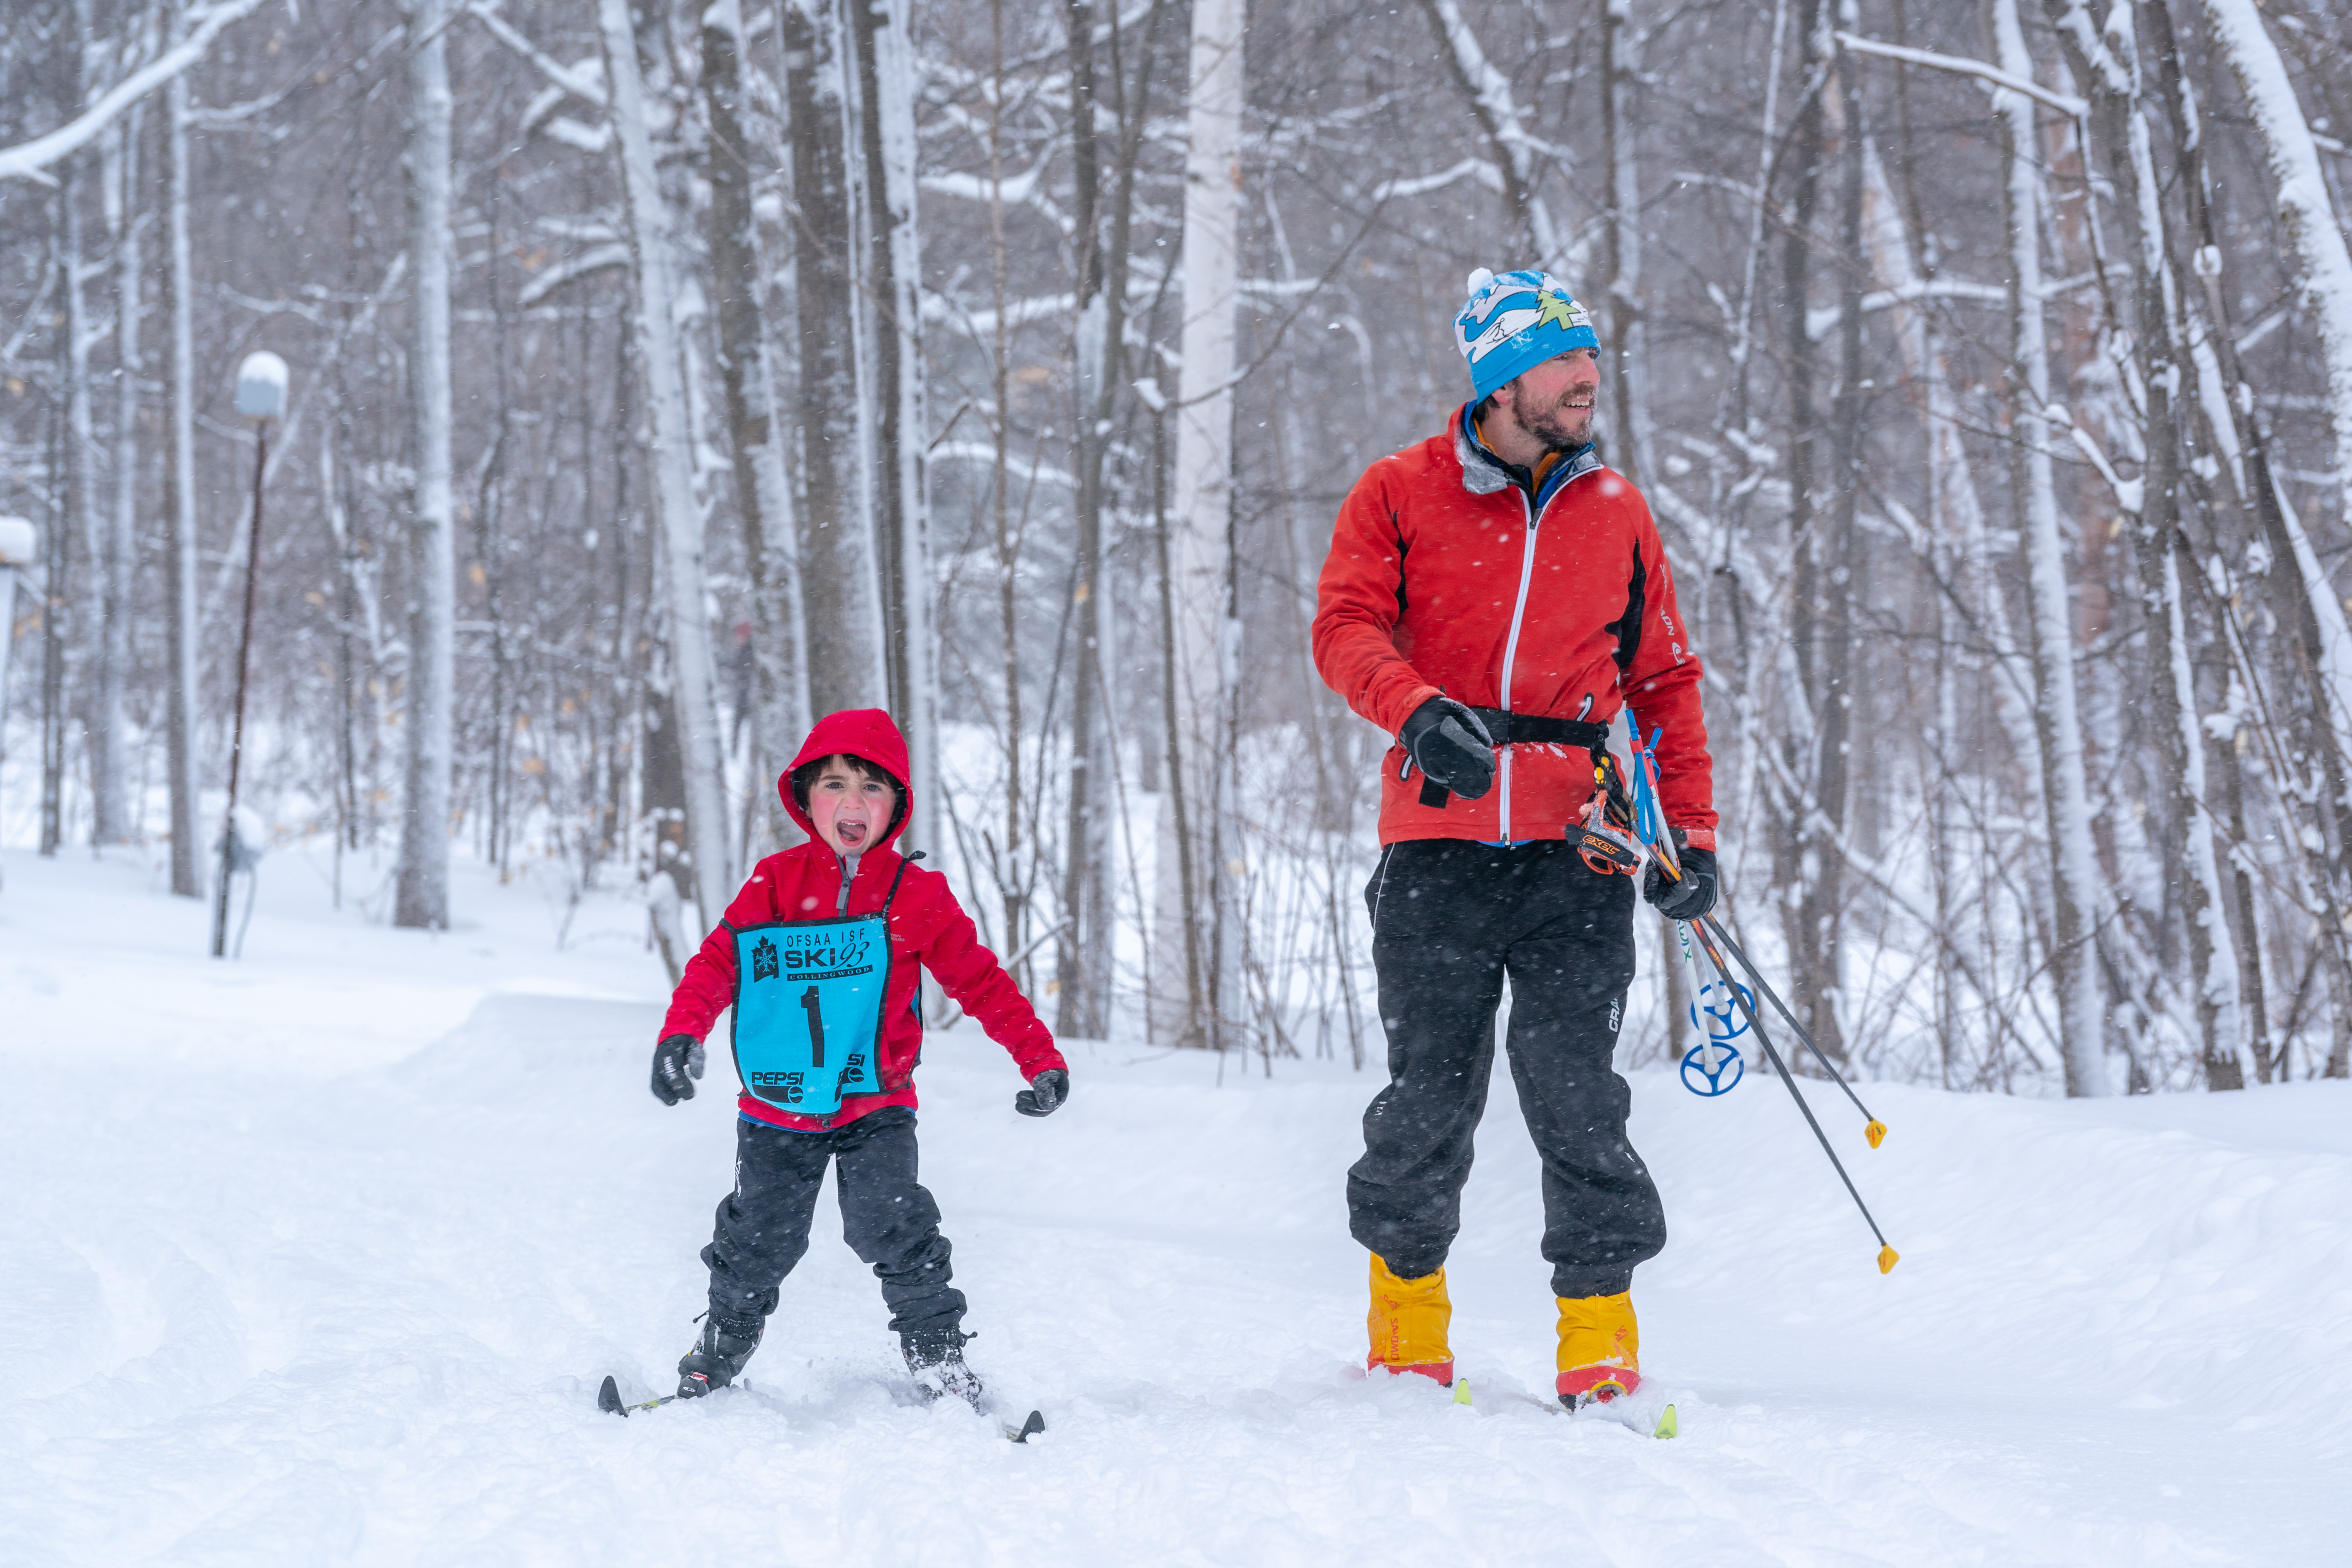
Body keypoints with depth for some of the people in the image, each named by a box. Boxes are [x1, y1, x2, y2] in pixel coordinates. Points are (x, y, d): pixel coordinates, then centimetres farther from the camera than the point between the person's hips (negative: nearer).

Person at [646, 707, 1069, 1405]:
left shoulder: (917, 895, -1)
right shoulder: (774, 884, 1)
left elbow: (982, 982, 2)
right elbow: (717, 963, -2)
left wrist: (1042, 1059, -5)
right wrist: (681, 1035, -19)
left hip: (876, 1107, -1)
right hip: (778, 1107, 1)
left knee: (893, 1229, -16)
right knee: (756, 1241, 5)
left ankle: (941, 1361, -3)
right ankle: (717, 1360, 27)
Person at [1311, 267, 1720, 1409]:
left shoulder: (1616, 512, 12)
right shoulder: (1401, 495, 6)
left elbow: (1665, 680, 17)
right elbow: (1346, 627, -5)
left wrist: (1690, 831, 8)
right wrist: (1421, 709, -25)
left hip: (1576, 853, 1)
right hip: (1438, 848, -1)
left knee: (1576, 1096, -7)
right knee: (1429, 1094, 3)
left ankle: (1600, 1344, 1)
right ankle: (1408, 1341, 20)